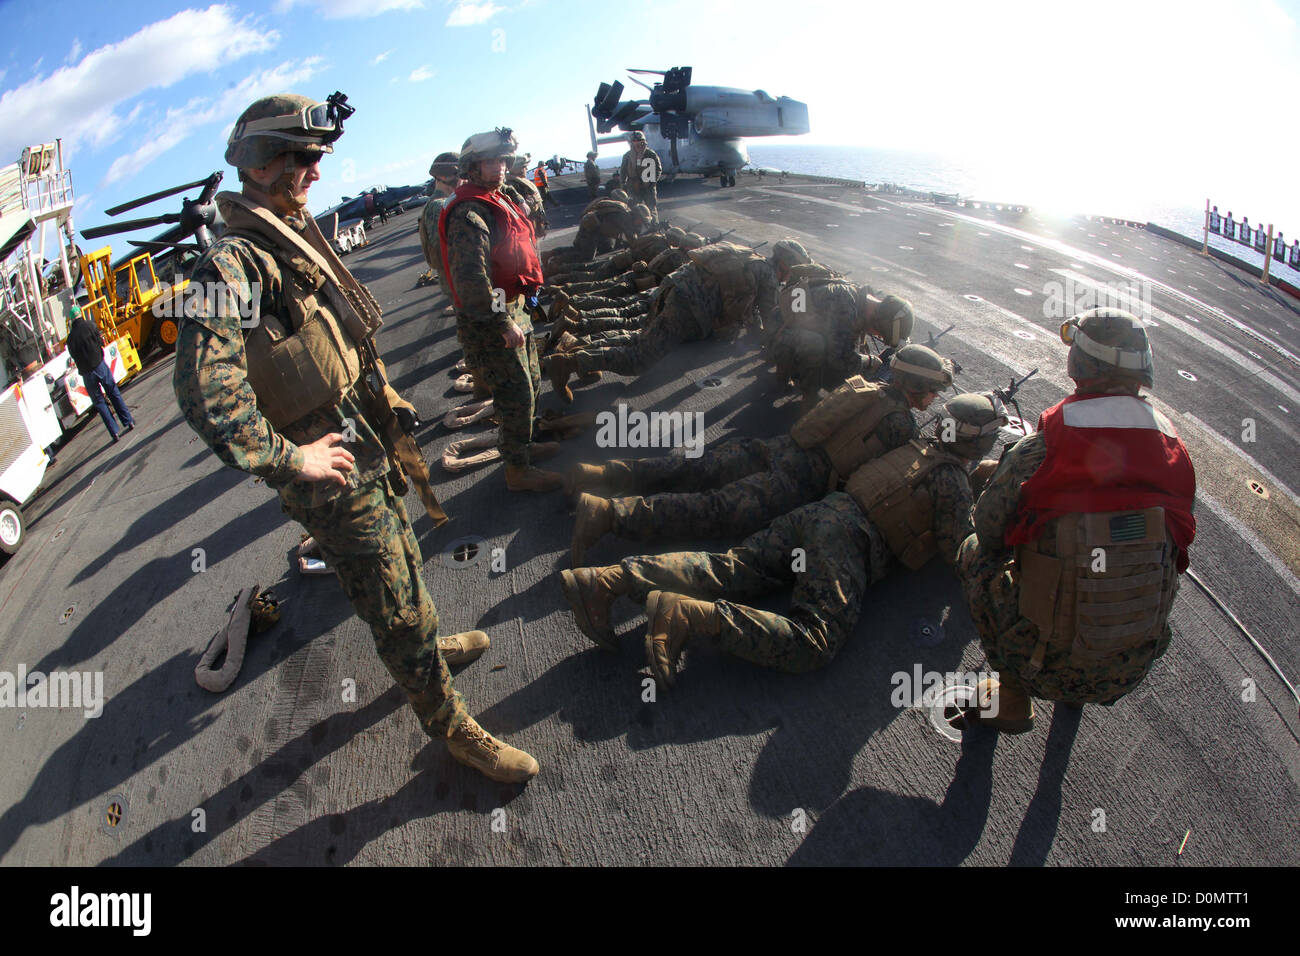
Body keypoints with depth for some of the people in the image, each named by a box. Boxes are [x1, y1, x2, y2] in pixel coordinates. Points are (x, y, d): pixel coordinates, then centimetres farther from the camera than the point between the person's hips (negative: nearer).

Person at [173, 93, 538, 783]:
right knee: (394, 607, 4)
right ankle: (451, 727, 21)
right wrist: (290, 459, -22)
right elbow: (204, 393, -30)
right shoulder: (233, 264, -20)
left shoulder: (294, 236, 10)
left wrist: (382, 402, 15)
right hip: (333, 475, -9)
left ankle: (428, 643, 53)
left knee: (402, 561, 28)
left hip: (369, 446, 9)